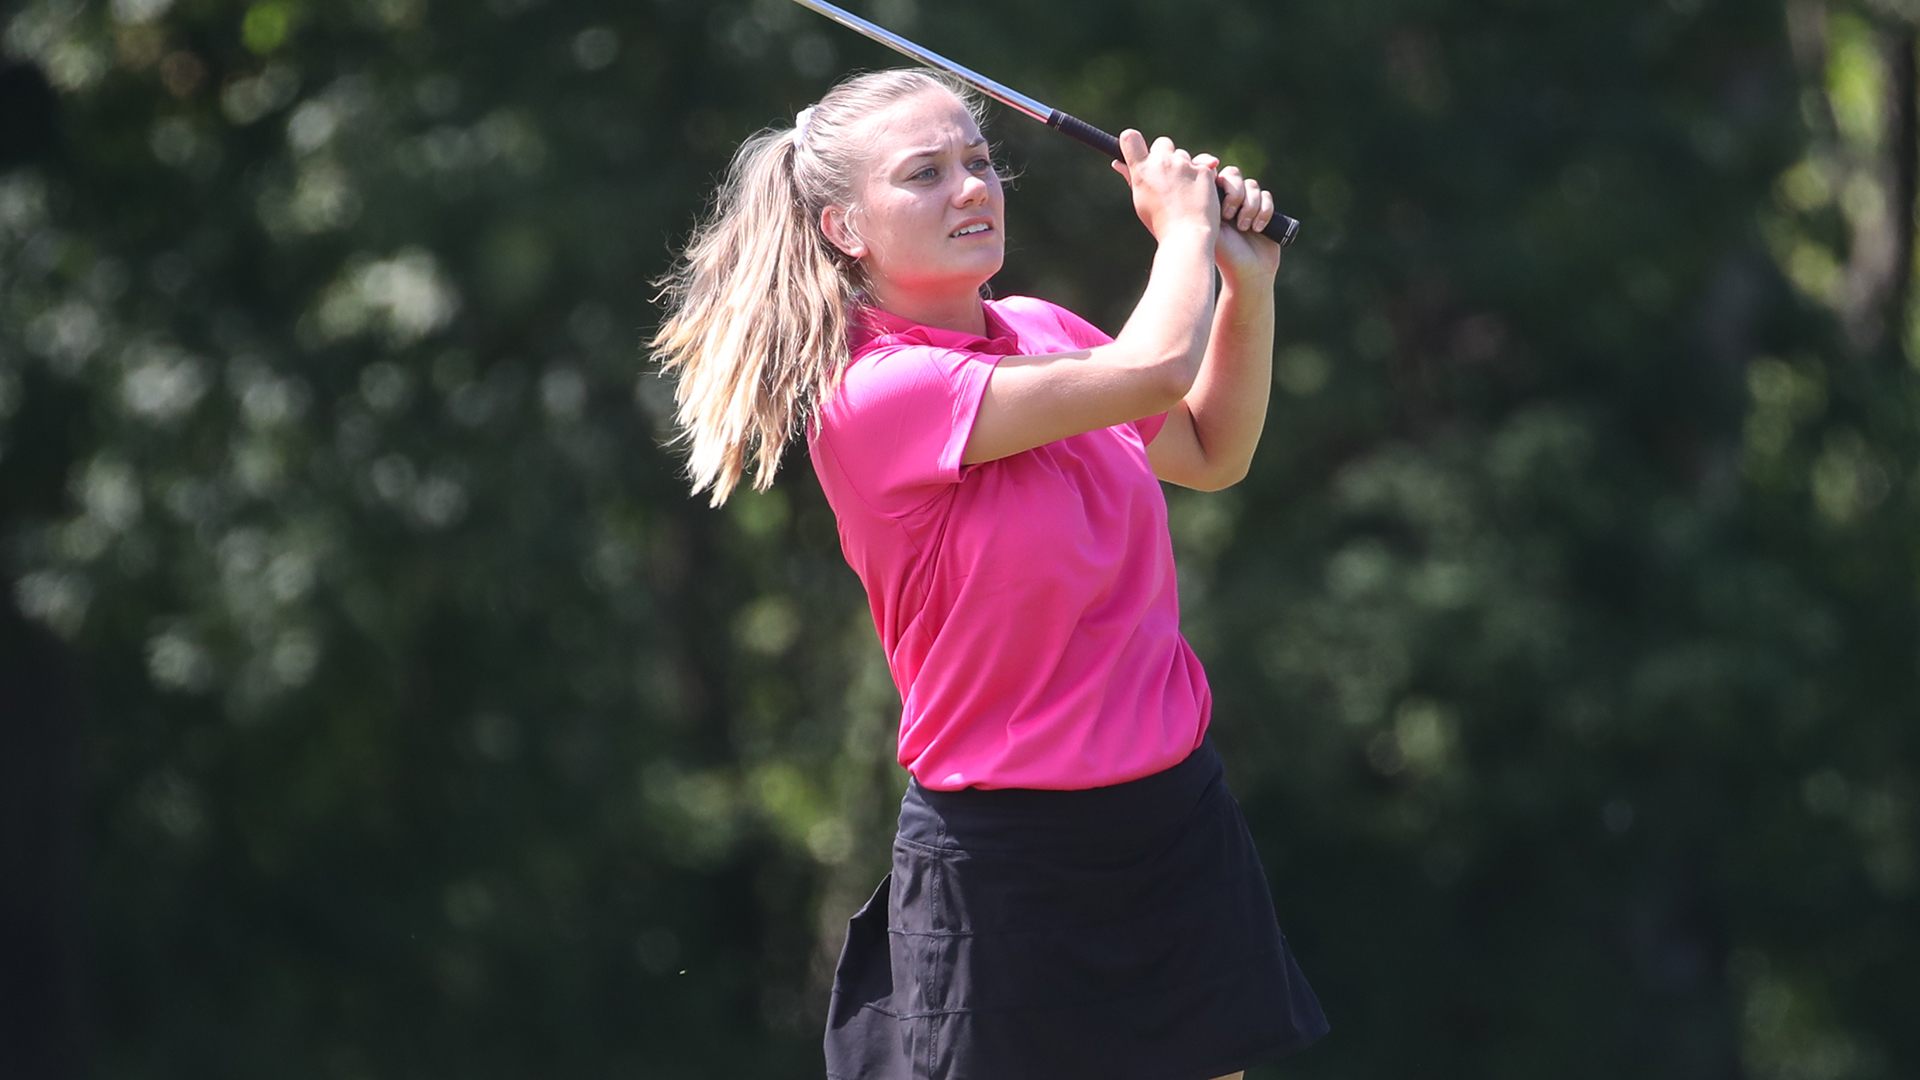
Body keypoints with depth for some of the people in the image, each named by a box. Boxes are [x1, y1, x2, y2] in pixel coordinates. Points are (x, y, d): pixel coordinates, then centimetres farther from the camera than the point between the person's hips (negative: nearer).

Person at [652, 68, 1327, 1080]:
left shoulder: (1037, 332, 5)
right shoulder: (874, 395, -18)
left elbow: (1212, 452, 22)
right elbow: (1153, 371, -24)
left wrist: (1247, 283, 7)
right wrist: (1185, 225, -5)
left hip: (1175, 816, 7)